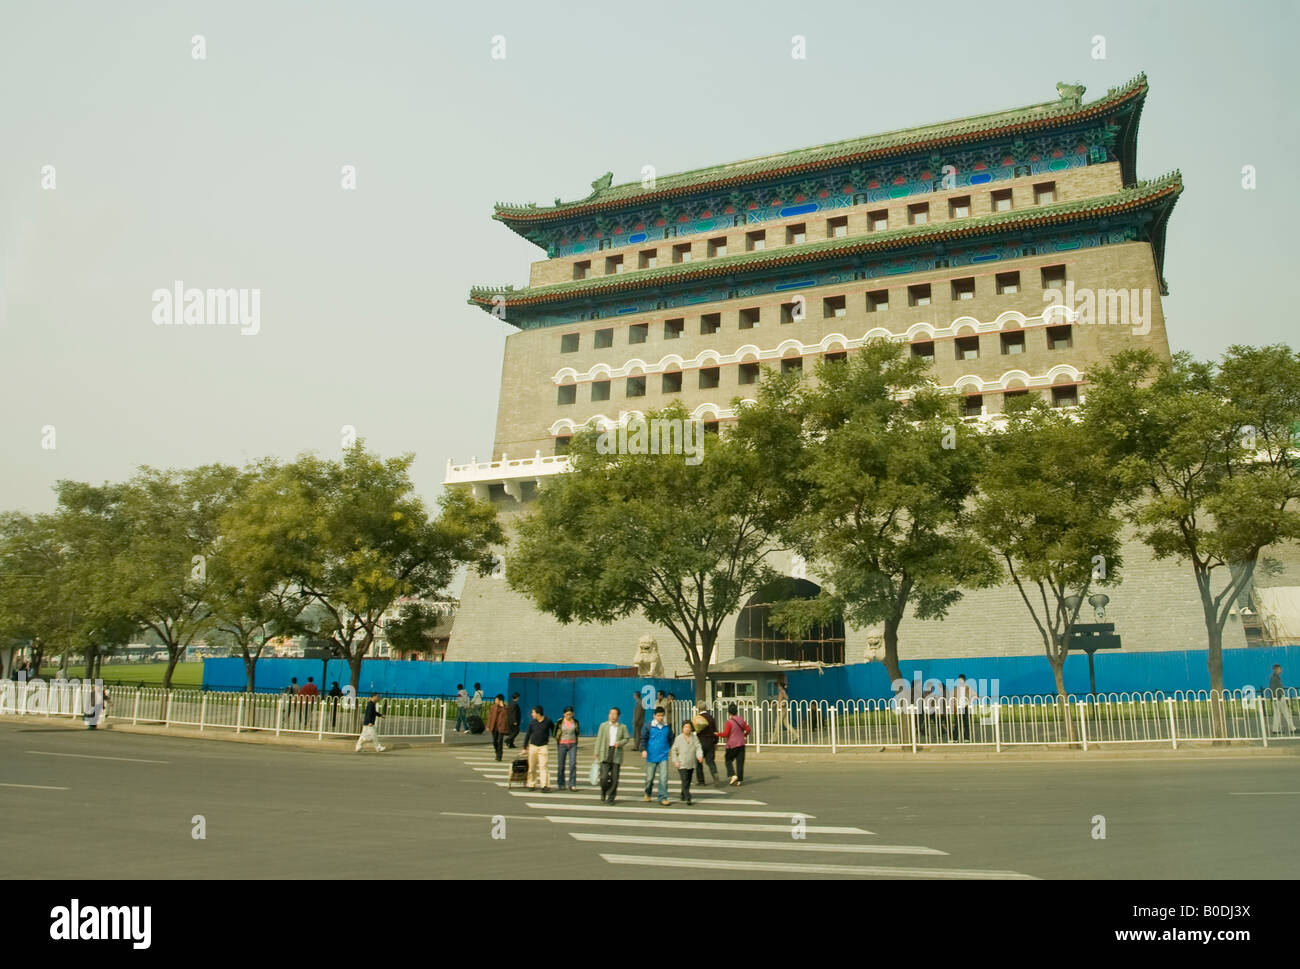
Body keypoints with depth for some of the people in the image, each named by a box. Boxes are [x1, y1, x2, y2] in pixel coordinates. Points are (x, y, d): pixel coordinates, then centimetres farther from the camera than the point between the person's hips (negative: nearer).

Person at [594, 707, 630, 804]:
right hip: (605, 753, -1)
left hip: (617, 754, 1)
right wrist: (596, 754, -1)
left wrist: (620, 743, -13)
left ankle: (610, 798, 11)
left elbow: (626, 738, 8)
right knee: (604, 777, -7)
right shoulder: (603, 725, 5)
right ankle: (603, 793, 20)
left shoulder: (622, 727, 7)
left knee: (614, 778, -1)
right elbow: (599, 740, 3)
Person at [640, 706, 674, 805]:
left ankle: (663, 798, 0)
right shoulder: (649, 726, -3)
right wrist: (643, 750, -10)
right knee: (650, 777, 9)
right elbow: (643, 738, 0)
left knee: (664, 777, -8)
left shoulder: (667, 727, 4)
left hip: (663, 756, 1)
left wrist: (671, 749, 13)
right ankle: (648, 793, 36)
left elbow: (670, 739, 18)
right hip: (651, 756, -1)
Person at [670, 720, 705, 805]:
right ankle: (688, 798, -15)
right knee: (685, 782, -13)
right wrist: (675, 761, -7)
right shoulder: (679, 738, -4)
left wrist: (700, 756, -22)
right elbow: (674, 750, 1)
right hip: (682, 764, -4)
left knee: (688, 782, 14)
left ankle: (683, 796, 32)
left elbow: (698, 748, -4)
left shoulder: (694, 737, 1)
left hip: (692, 764, 4)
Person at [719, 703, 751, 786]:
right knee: (740, 762, 7)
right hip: (741, 744, 5)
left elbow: (725, 734, -17)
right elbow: (747, 729, 11)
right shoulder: (741, 720, 3)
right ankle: (740, 779, 6)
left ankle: (732, 775, -4)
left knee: (728, 760, 12)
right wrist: (745, 735, 29)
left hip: (732, 745, -5)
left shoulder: (729, 722, -15)